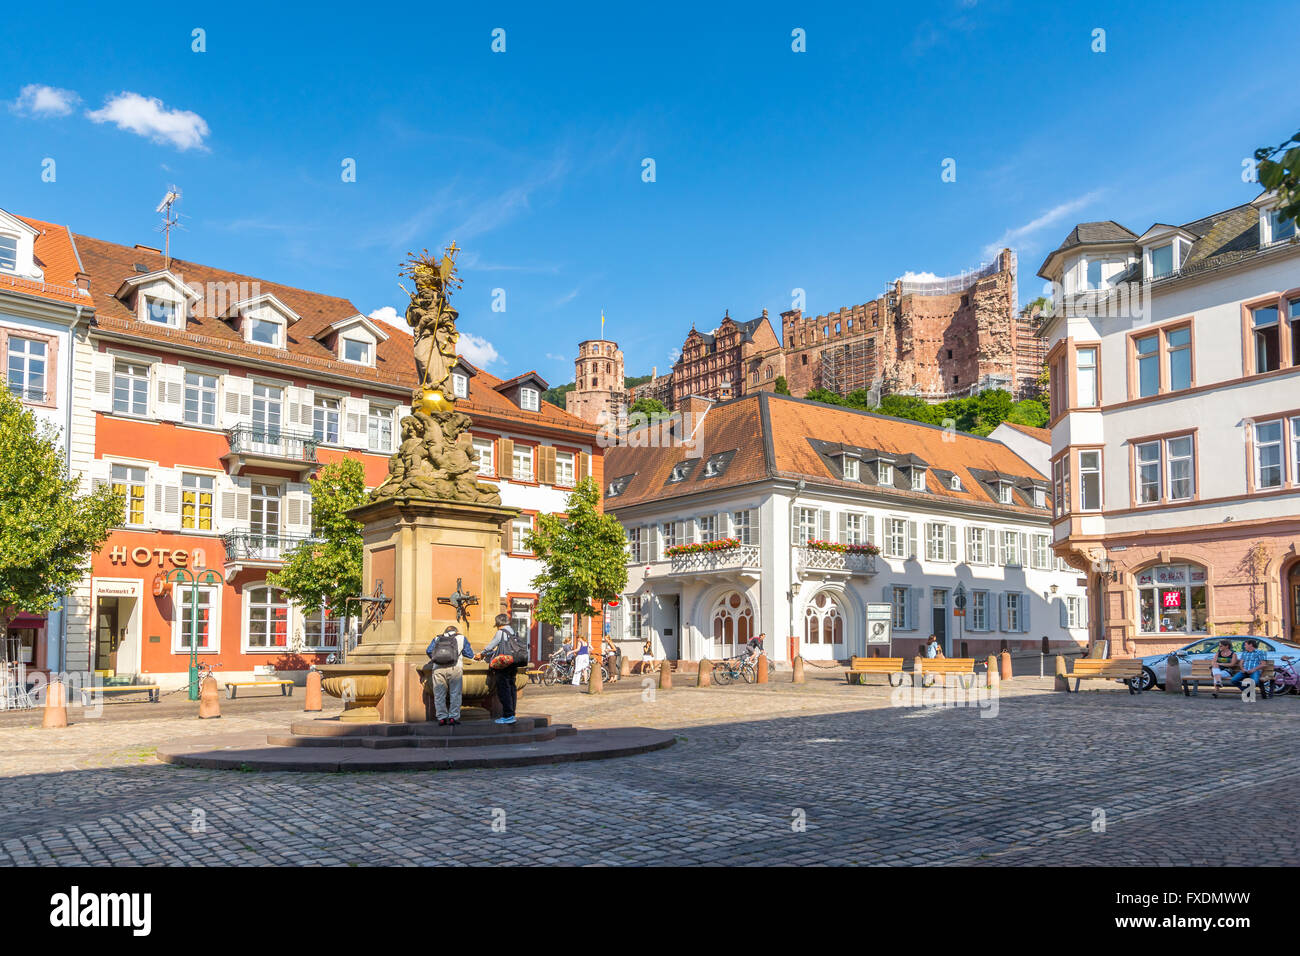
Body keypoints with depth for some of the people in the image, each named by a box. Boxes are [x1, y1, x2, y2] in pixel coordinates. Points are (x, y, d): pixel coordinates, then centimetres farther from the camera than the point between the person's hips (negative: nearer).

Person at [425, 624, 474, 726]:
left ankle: (442, 718, 7)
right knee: (455, 694, 6)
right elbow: (470, 655, 20)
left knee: (439, 694, 8)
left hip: (438, 668, 1)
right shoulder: (461, 638, 22)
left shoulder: (437, 639, 25)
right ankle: (453, 717, 4)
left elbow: (428, 650, 12)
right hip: (454, 668, -1)